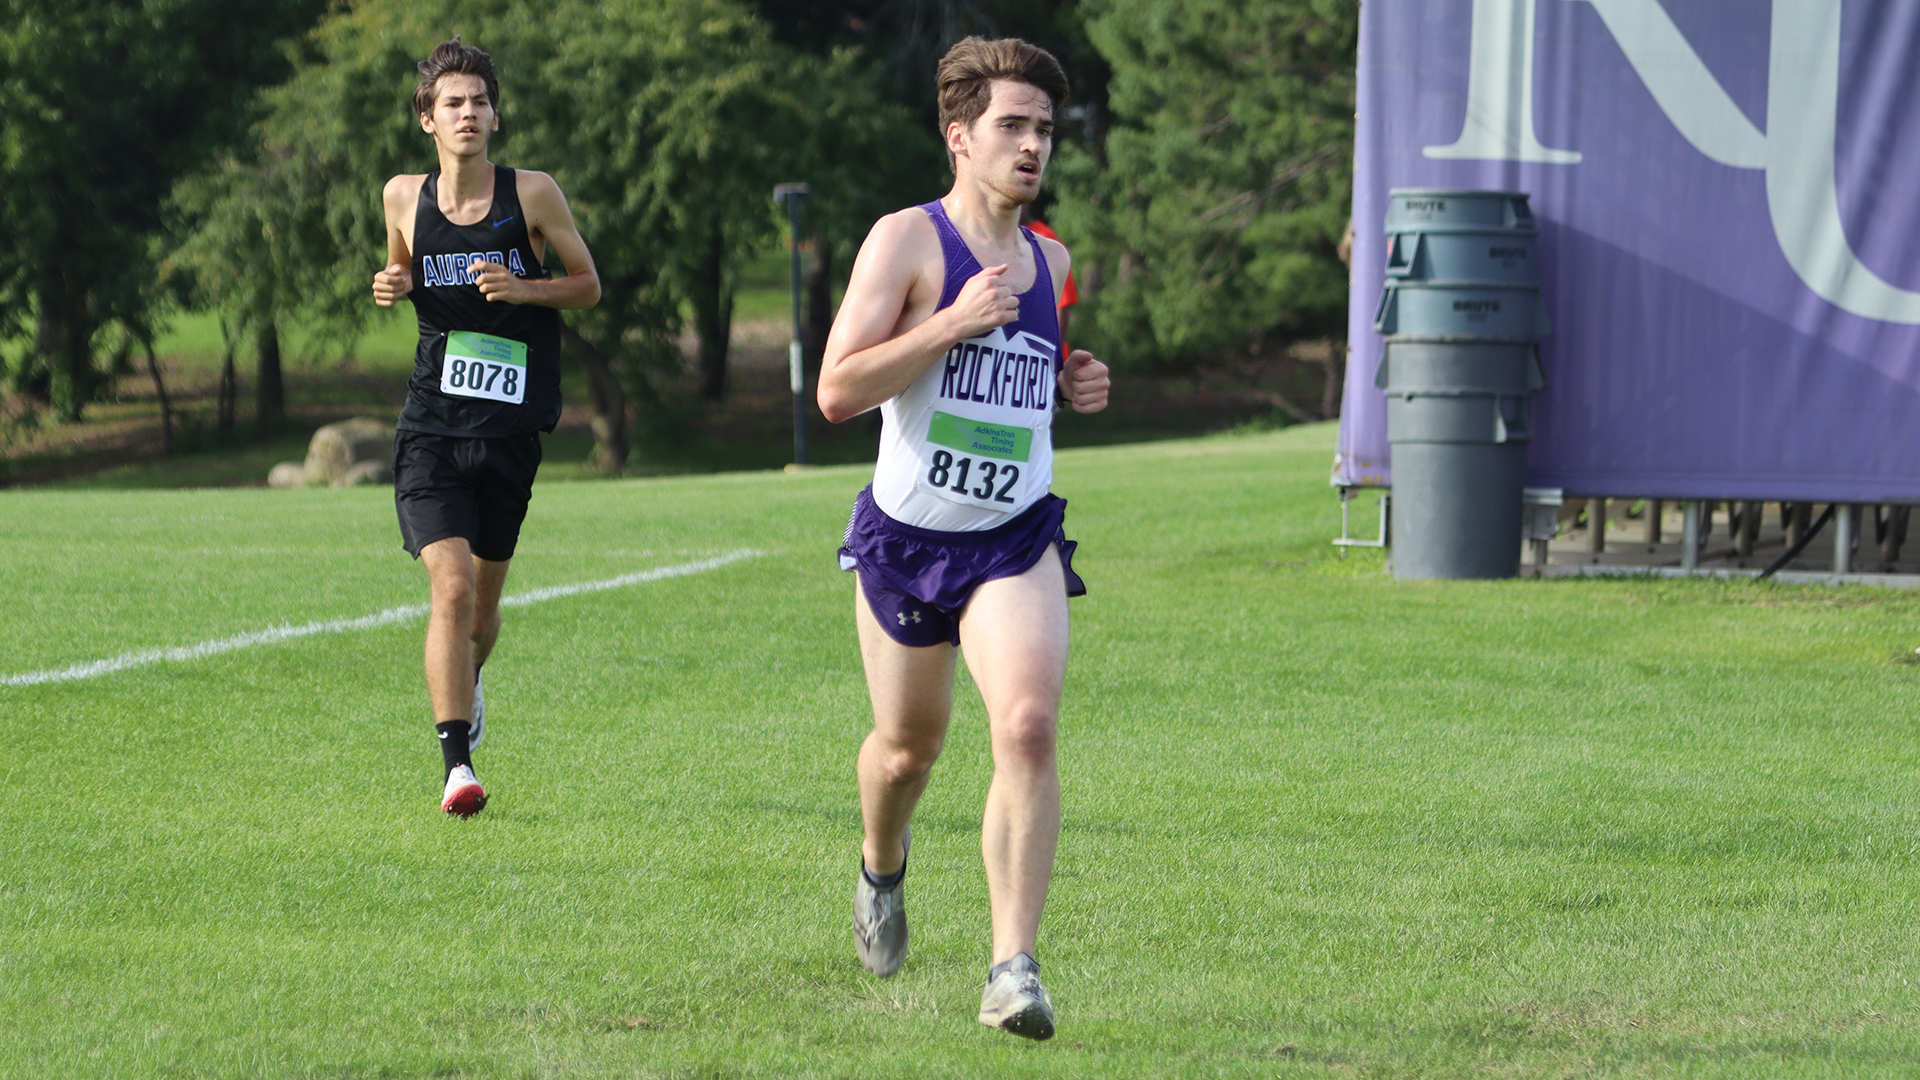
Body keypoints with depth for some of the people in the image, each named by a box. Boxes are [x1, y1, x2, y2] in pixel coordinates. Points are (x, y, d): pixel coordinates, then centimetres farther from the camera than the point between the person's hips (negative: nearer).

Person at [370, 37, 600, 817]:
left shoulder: (532, 194, -3)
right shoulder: (404, 198, 3)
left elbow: (587, 285, 5)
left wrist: (524, 288, -14)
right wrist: (392, 287, -1)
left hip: (510, 428, 0)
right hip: (431, 426, 0)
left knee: (484, 600, 13)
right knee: (451, 586, -18)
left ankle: (467, 685, 48)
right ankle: (456, 765, -16)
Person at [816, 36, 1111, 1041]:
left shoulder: (1050, 260, 9)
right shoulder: (906, 241, -9)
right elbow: (837, 391, -17)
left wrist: (1075, 383, 8)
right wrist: (954, 322, -24)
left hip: (1016, 541, 2)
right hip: (906, 537, -2)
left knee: (1028, 726, -21)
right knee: (908, 746, 14)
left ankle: (1013, 967, -21)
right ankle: (882, 871, 50)